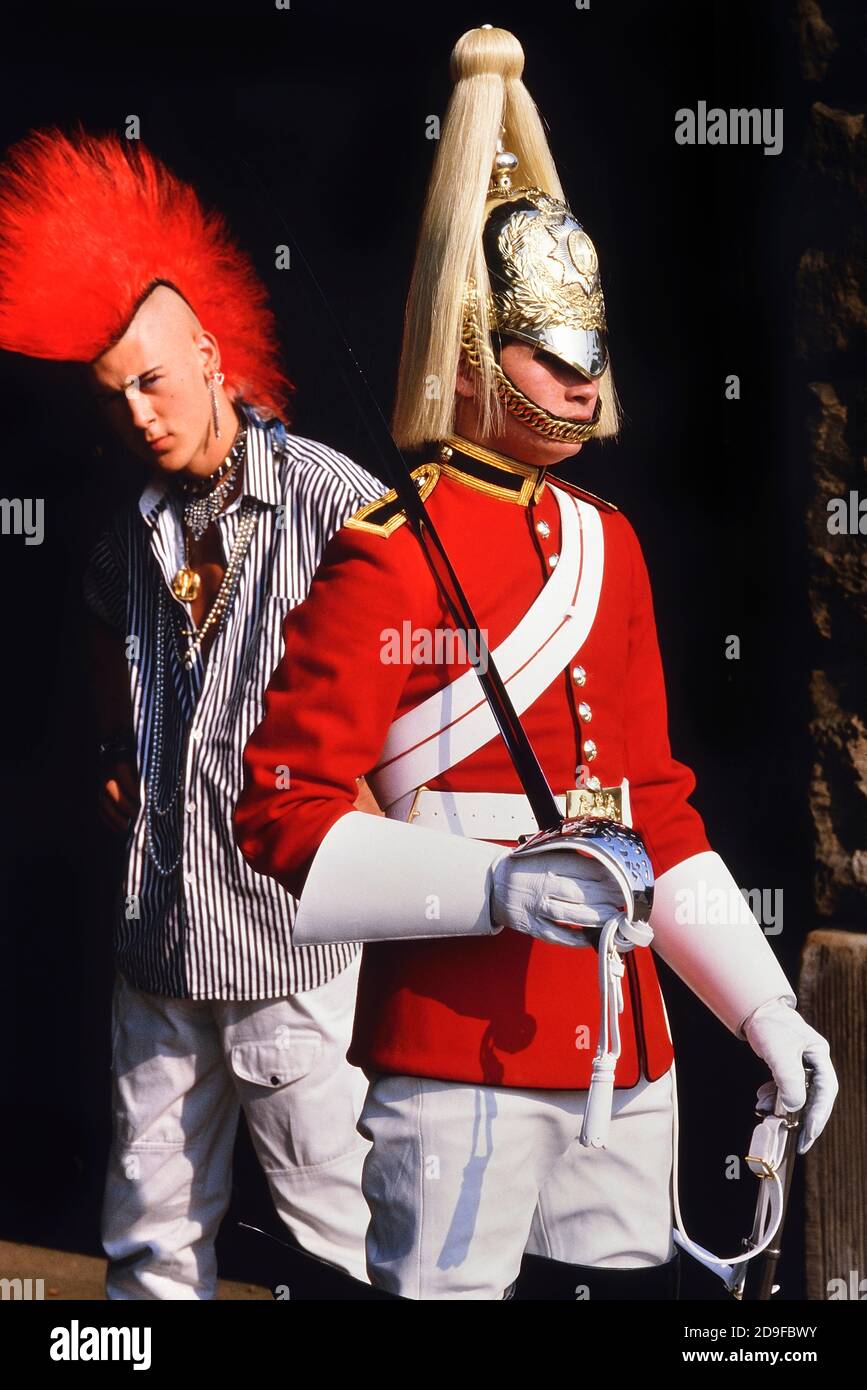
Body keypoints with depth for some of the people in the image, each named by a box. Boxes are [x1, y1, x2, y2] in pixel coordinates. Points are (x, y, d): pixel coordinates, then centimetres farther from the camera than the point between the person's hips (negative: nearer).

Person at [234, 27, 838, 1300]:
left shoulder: (608, 544, 11)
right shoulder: (385, 559, -10)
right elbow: (283, 822, -12)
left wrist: (768, 1014, 10)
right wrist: (492, 885, -25)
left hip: (624, 1051, 7)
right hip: (459, 1052, -6)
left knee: (631, 1274, 14)